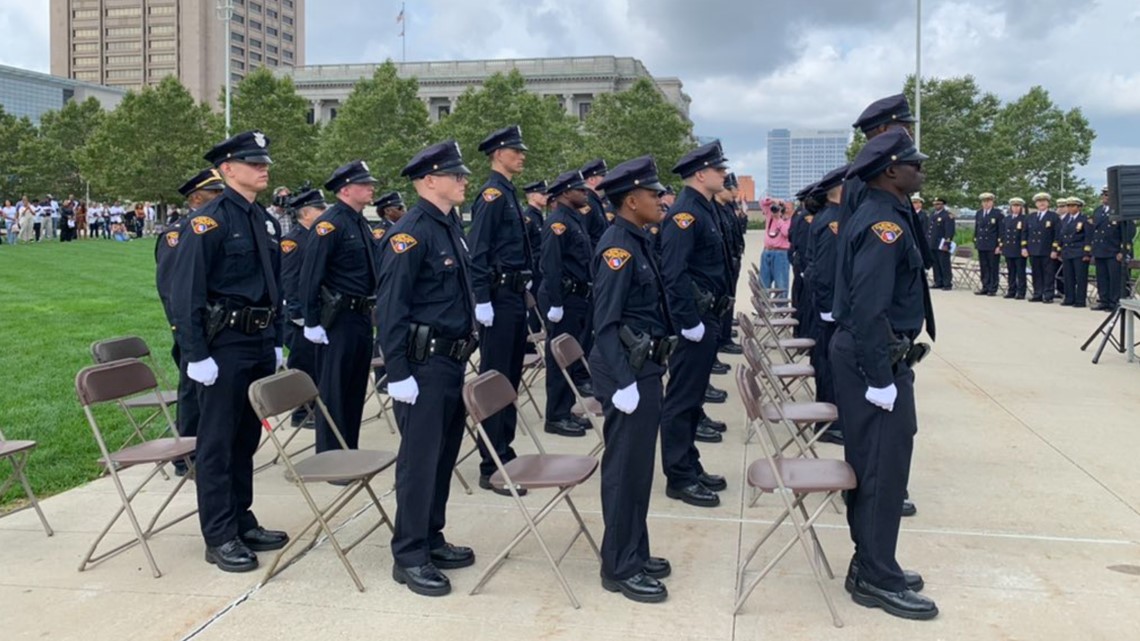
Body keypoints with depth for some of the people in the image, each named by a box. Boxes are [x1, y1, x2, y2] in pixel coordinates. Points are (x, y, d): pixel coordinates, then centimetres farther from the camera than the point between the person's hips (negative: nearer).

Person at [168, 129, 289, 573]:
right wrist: (197, 355, -17)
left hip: (260, 345, 8)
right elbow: (186, 293, -14)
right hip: (224, 347, -7)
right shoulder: (209, 221, -11)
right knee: (217, 443, 2)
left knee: (247, 439, 15)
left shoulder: (266, 221, 12)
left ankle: (242, 523, 26)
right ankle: (220, 538, 9)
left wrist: (277, 341, 16)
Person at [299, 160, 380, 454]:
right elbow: (310, 276, -16)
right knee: (333, 392, 0)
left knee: (356, 389, 15)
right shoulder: (330, 224, -13)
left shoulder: (361, 224, 14)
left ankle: (350, 450, 25)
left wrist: (371, 309, 17)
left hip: (362, 317, 9)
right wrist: (312, 322, -17)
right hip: (338, 319, -9)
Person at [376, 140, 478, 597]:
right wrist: (398, 373, -19)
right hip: (423, 363, -9)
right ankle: (409, 557, 8)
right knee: (420, 457, -2)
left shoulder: (450, 227, 13)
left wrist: (462, 357, 18)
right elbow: (390, 306, -18)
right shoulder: (411, 231, -14)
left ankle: (431, 539, 28)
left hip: (452, 361, 9)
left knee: (444, 453, 15)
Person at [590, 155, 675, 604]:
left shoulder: (640, 241, 12)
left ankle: (634, 553, 29)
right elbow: (606, 323, -22)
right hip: (629, 370, -10)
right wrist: (623, 383, -24)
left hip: (646, 367, 10)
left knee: (638, 466, 17)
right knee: (625, 469, 0)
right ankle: (620, 568, 11)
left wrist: (648, 373, 19)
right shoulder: (618, 246, -18)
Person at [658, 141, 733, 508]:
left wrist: (713, 319, 18)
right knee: (682, 399, -2)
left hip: (707, 317, 10)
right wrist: (691, 324, -22)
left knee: (693, 396, 16)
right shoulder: (685, 213, -16)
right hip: (693, 319, -10)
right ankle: (680, 478, 6)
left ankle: (690, 466, 26)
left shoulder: (704, 209, 15)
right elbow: (673, 275, -23)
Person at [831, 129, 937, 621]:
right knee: (884, 468, -2)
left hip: (871, 355, 10)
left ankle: (872, 565, 27)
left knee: (870, 464, 16)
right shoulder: (885, 223, -19)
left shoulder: (885, 216, 14)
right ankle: (876, 579, 8)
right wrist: (881, 378, -23)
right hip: (876, 359, -10)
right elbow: (868, 309, -25)